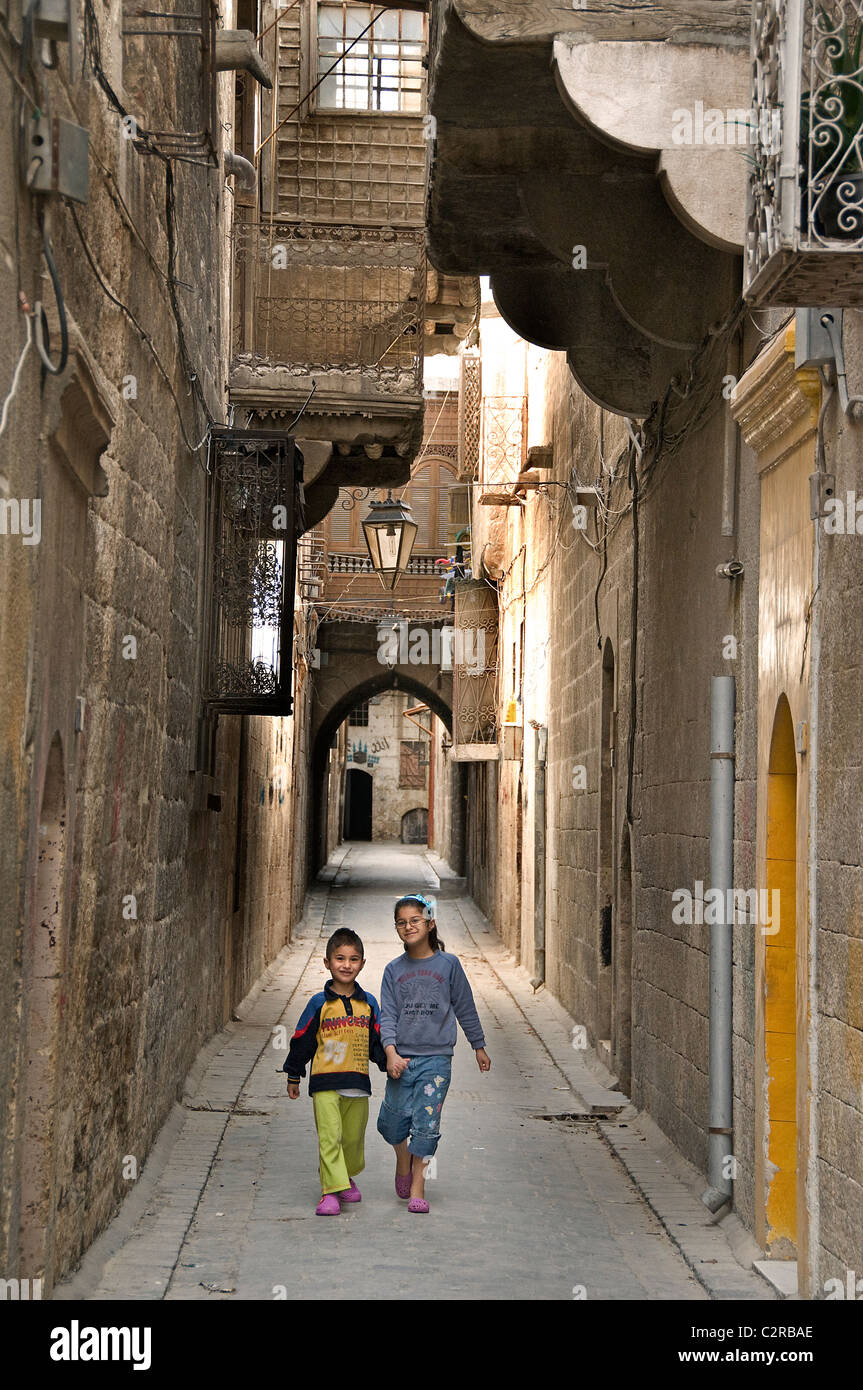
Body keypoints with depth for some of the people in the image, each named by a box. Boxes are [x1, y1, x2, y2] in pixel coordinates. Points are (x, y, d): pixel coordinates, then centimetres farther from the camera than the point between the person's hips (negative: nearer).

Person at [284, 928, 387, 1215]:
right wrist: (293, 1076, 11)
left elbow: (377, 1042, 16)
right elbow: (302, 1041, 6)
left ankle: (347, 1178, 33)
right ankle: (331, 1191, -9)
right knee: (329, 1137, -11)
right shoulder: (319, 1004, -1)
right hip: (325, 1083, -3)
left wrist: (390, 1065, 6)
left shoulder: (369, 1004, 8)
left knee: (354, 1137, 10)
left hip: (358, 1082, 3)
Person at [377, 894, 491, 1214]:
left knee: (426, 1123, -6)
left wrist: (479, 1047, 16)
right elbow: (388, 1015, 0)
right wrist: (391, 1052, -14)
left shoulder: (448, 964, 2)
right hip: (402, 1059, 2)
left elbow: (465, 1008, 10)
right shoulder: (394, 970, 5)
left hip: (436, 1058, -2)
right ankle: (403, 1158, 34)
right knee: (391, 1122, 2)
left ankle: (418, 1187, 4)